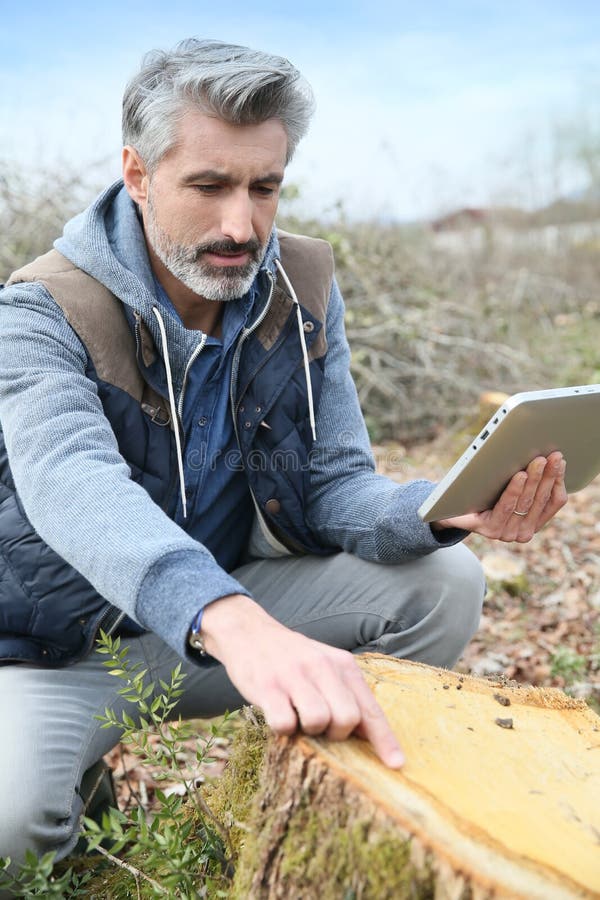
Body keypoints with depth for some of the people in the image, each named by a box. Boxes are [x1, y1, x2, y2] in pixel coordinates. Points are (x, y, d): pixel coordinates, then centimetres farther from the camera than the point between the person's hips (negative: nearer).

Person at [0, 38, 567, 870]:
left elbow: (337, 489, -7)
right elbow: (74, 486, -40)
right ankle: (86, 809, 6)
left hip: (239, 607, 4)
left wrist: (449, 511, -30)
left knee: (443, 582, -13)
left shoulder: (303, 289, -4)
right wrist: (233, 624, -59)